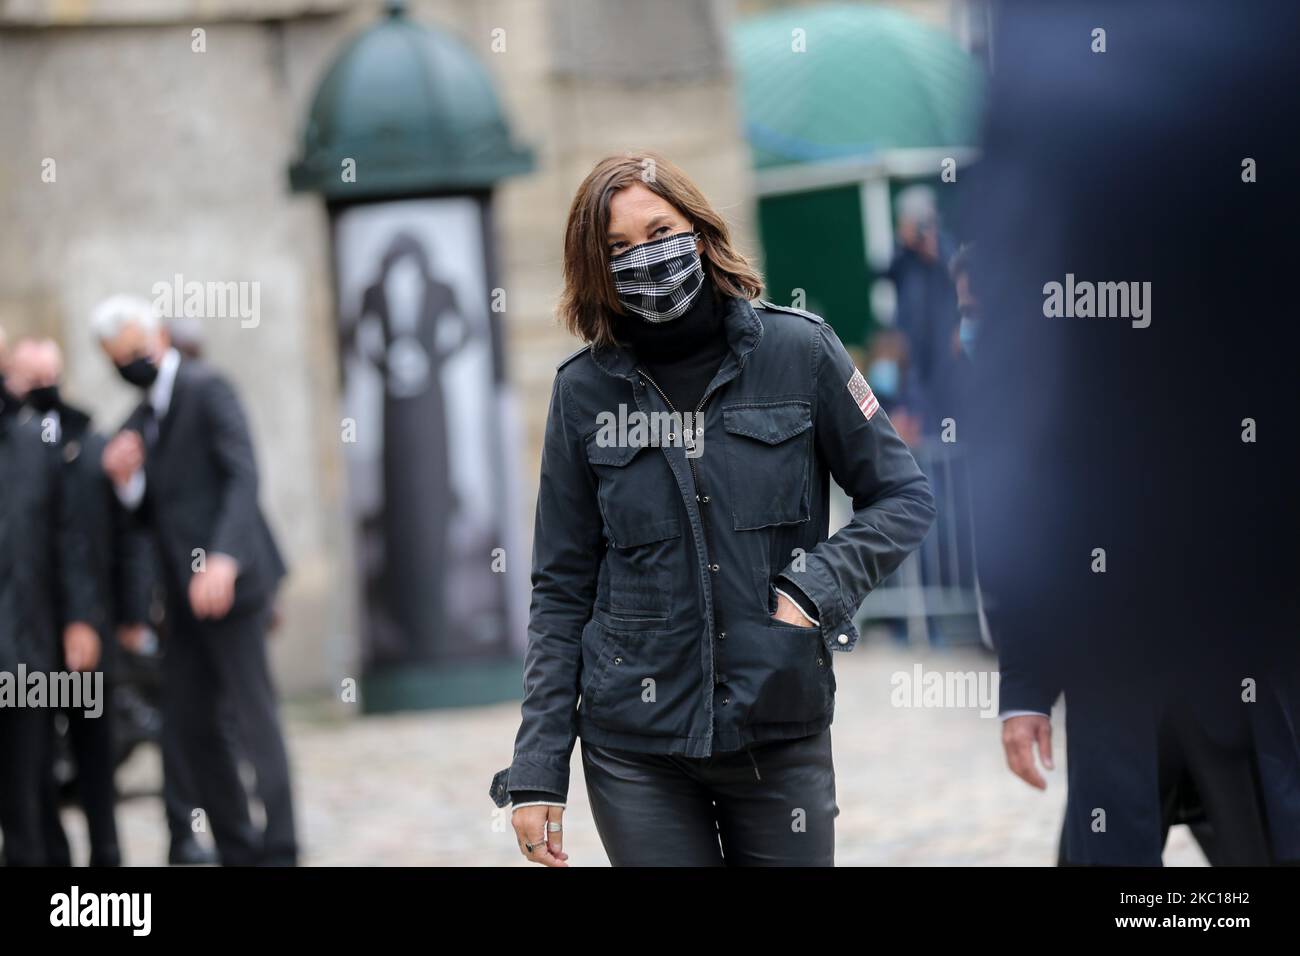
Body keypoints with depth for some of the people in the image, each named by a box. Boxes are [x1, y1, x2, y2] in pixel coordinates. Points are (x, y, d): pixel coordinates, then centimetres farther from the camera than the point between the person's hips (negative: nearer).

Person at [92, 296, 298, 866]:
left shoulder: (206, 389, -6)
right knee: (188, 720, 9)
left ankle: (278, 853, -5)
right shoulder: (140, 422, 17)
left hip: (228, 581, -8)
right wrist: (127, 481, -3)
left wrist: (223, 557, -28)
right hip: (185, 593, 8)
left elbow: (243, 475, -16)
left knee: (254, 717, -7)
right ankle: (237, 849, 17)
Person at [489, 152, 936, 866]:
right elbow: (562, 591, 4)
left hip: (782, 731, 0)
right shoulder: (584, 390, 0)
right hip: (635, 746, 0)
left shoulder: (798, 351, -3)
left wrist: (817, 586, -13)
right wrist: (537, 772, -2)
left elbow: (903, 497, 4)